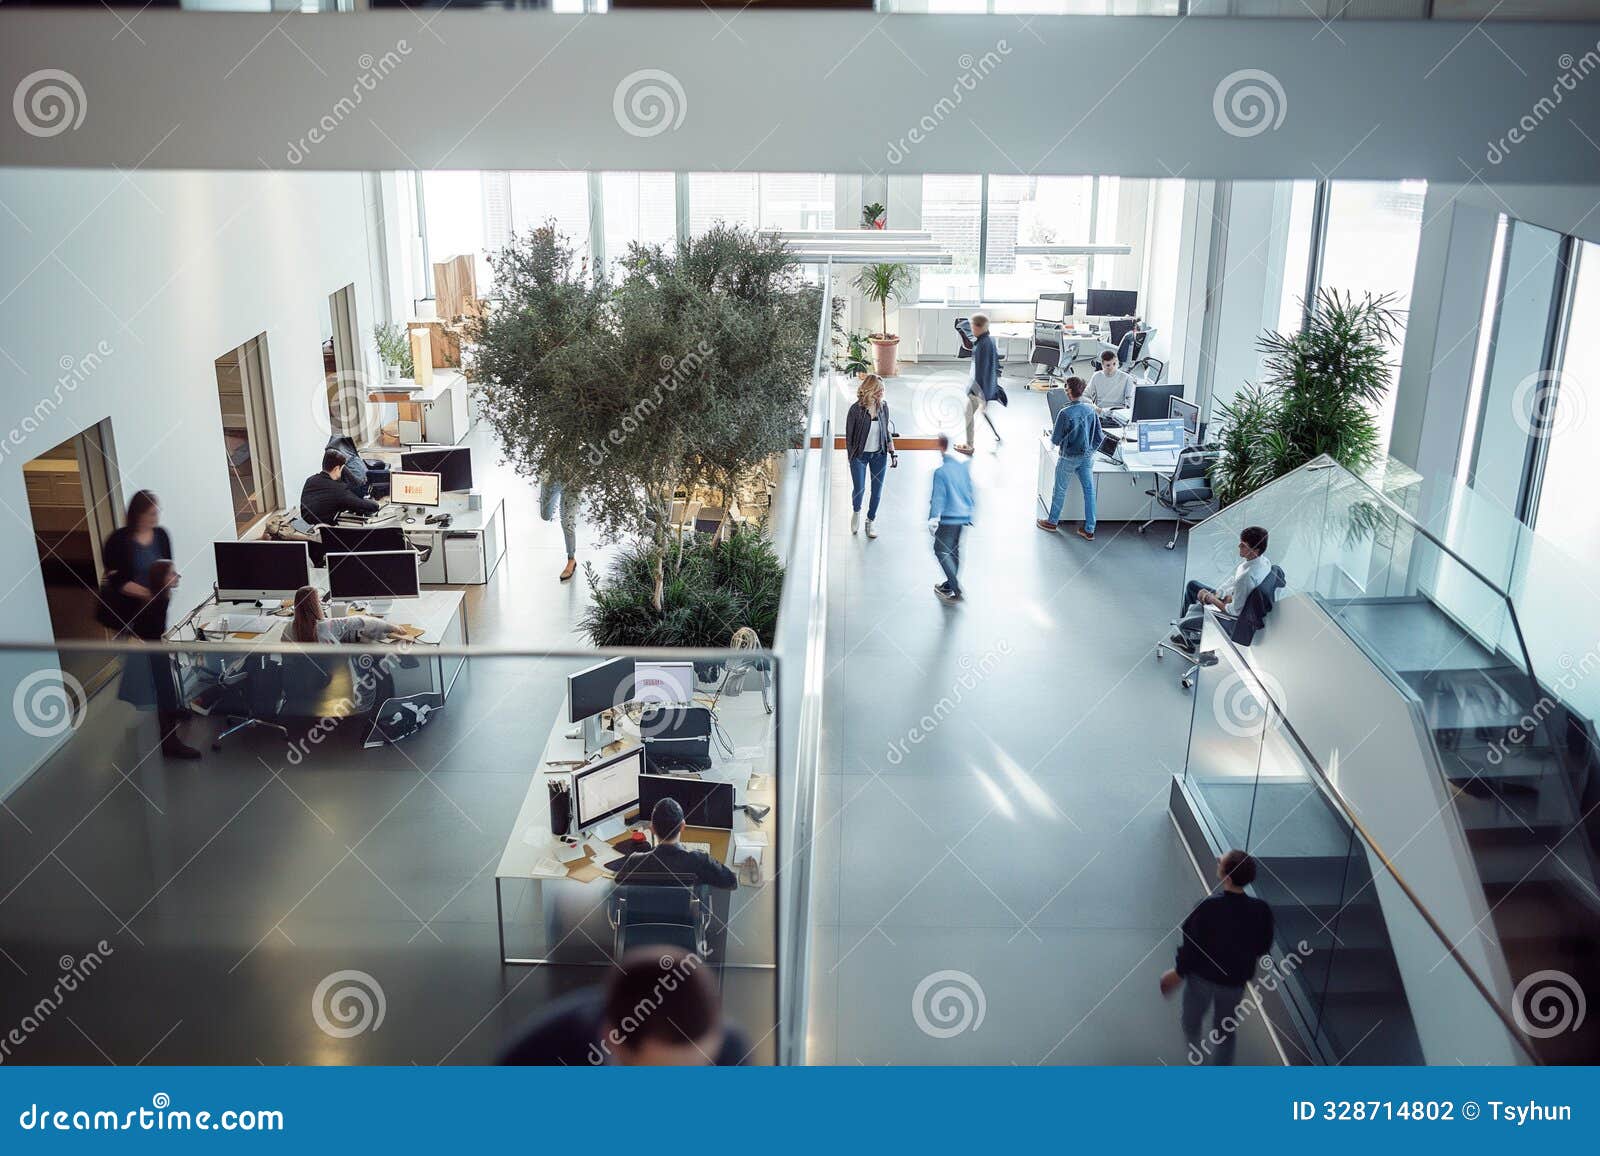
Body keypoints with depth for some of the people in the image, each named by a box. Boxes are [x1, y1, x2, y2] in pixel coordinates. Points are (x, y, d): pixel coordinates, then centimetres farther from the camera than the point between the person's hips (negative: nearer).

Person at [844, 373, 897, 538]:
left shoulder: (884, 406, -5)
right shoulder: (856, 409, -17)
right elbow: (849, 435, -7)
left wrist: (890, 444, -1)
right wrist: (851, 456, -4)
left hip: (879, 455, 3)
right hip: (860, 455, -3)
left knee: (877, 489, 8)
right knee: (859, 489, -1)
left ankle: (871, 520, 30)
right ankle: (856, 512, 34)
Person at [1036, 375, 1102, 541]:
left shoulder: (1065, 413, -21)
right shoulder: (1092, 410, -5)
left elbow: (1056, 440, -14)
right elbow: (1098, 437, 2)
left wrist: (1051, 435, 9)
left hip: (1068, 458, -4)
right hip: (1087, 457, 4)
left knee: (1060, 490, 13)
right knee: (1089, 491, 8)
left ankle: (1052, 522, 29)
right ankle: (1089, 530, 11)